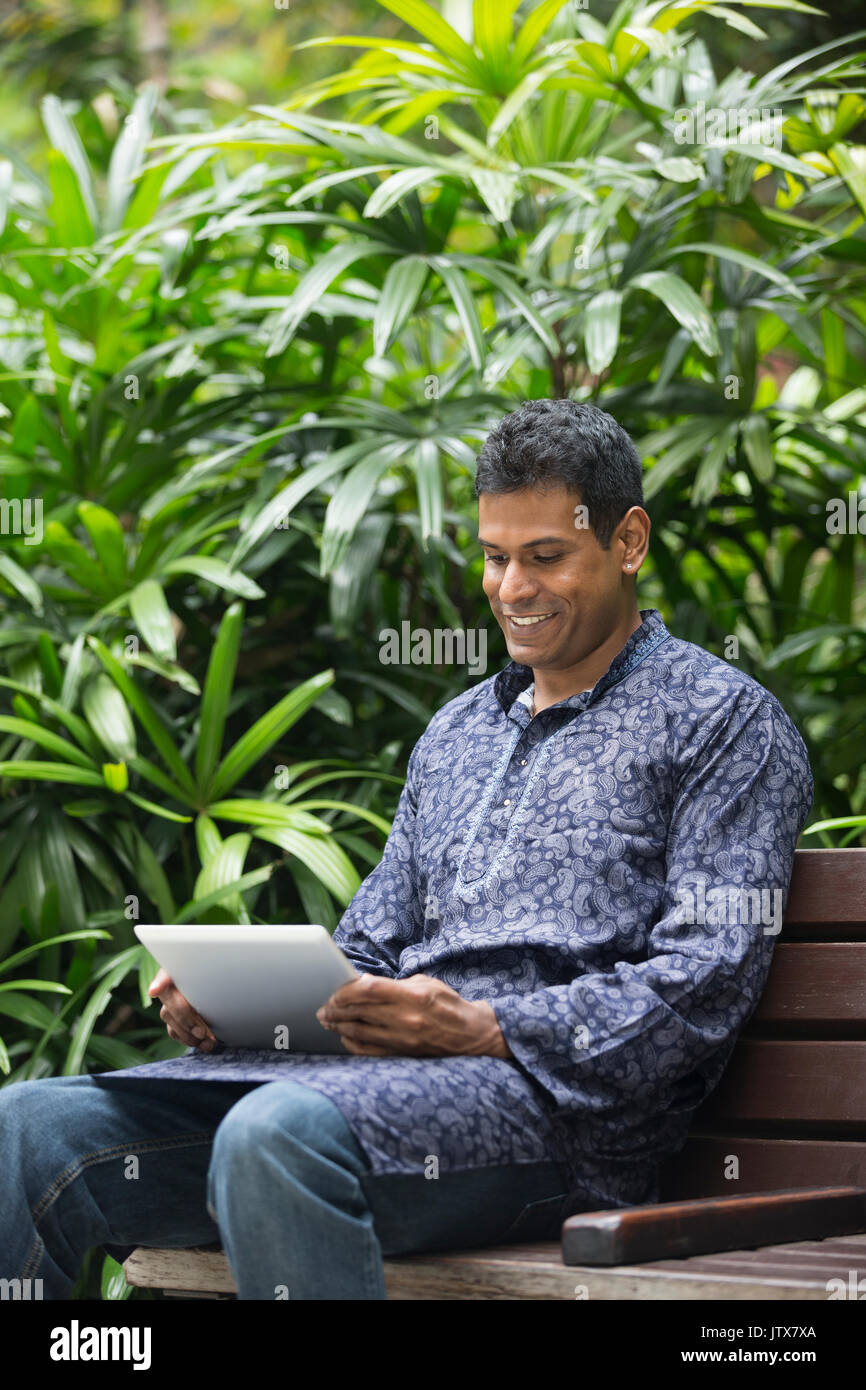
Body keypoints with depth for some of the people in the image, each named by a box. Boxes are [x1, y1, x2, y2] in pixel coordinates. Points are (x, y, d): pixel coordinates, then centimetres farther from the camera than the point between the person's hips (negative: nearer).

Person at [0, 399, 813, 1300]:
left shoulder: (724, 722, 4)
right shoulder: (455, 732, 27)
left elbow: (707, 981, -8)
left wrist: (487, 1029, -20)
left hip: (565, 1100, -7)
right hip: (383, 1070, 7)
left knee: (280, 1132, -39)